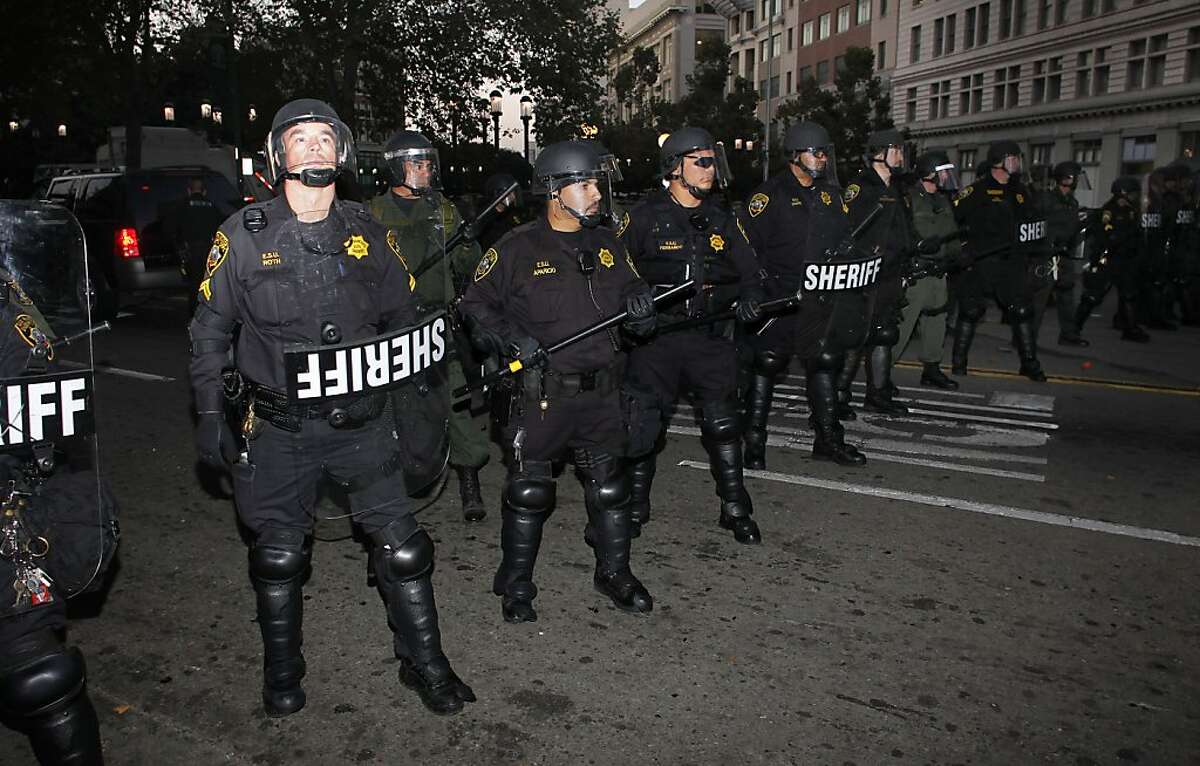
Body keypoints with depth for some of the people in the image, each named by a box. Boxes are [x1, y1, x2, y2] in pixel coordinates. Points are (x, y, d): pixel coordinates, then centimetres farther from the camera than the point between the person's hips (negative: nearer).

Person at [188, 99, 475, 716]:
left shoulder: (368, 232, 3)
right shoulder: (244, 235, -4)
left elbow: (403, 319, 12)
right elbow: (210, 331, 3)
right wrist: (209, 416, 1)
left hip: (361, 421, 2)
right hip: (280, 429, -1)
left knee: (401, 545, 2)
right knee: (279, 555, 11)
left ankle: (423, 662, 22)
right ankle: (281, 671, 34)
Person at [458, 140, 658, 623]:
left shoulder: (607, 245, 11)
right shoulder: (518, 248, -5)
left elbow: (630, 289, 21)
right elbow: (476, 303, -1)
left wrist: (639, 305, -3)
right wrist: (510, 338, -18)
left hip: (601, 391, 5)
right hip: (542, 394, -5)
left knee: (609, 484, 13)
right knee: (528, 491, 3)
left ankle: (614, 571, 31)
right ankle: (515, 584, 21)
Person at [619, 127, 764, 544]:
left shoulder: (723, 219, 10)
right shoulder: (644, 216, -2)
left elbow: (749, 272, 12)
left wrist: (748, 298, -9)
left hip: (709, 336, 3)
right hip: (655, 337, -2)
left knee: (723, 424, 3)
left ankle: (735, 509, 18)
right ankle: (635, 506, 23)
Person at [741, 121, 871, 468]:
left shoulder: (831, 194, 13)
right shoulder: (770, 194, -8)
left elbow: (845, 241, 20)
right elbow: (748, 244, -12)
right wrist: (760, 289, -17)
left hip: (820, 299, 6)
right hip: (778, 296, -6)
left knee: (825, 361, 9)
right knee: (765, 365, 1)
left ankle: (828, 439, 21)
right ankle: (754, 442, 12)